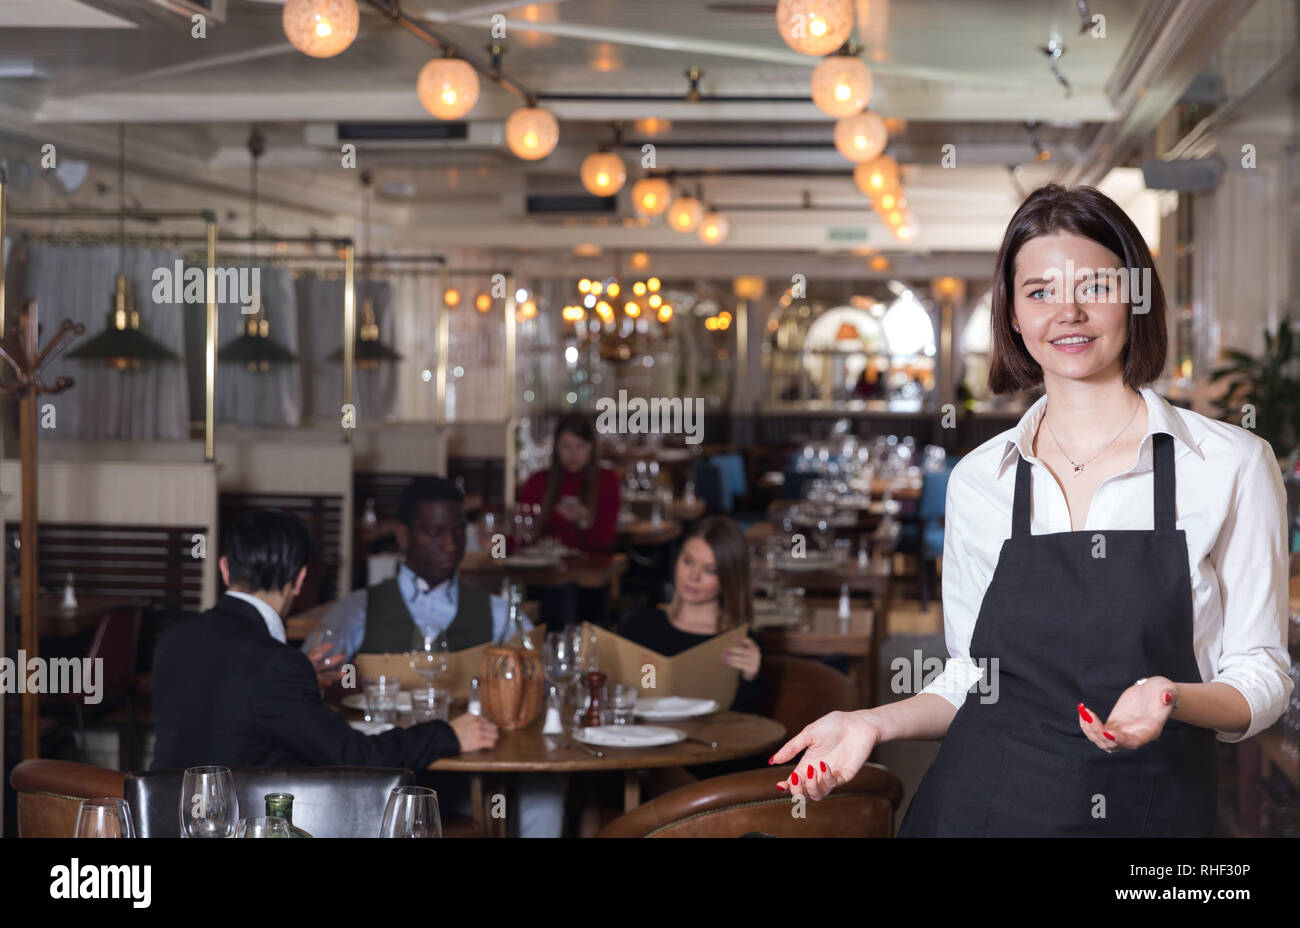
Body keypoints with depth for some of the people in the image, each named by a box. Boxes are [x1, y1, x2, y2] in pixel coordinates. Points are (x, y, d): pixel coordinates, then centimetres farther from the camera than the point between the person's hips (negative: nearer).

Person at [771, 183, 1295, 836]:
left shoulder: (1231, 463, -5)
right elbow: (973, 678, 9)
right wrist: (875, 723, -6)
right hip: (981, 805, 2)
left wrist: (1170, 699, -22)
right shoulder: (976, 479, 3)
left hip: (1152, 809, -2)